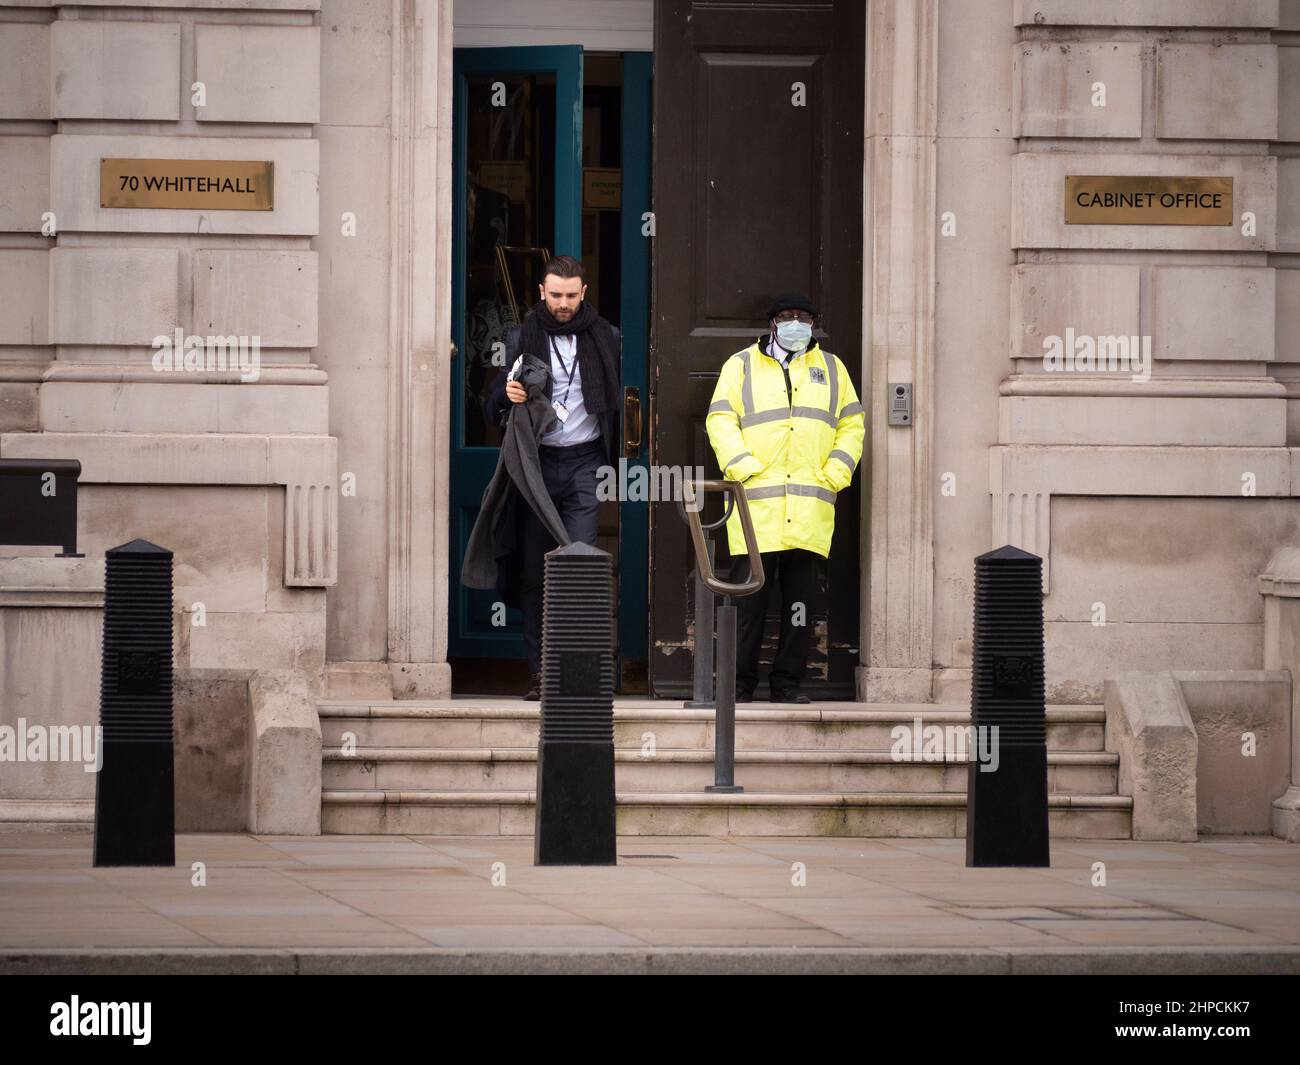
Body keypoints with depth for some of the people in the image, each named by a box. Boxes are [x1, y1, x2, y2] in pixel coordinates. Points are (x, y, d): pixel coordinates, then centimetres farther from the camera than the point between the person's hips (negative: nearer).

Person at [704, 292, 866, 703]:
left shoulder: (830, 368, 19)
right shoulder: (741, 366, 11)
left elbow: (852, 423, 17)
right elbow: (720, 419, 3)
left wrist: (837, 471, 3)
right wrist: (741, 465, -10)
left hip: (810, 509, 3)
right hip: (756, 504, -3)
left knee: (800, 599, 2)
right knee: (749, 599, -5)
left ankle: (787, 682, 8)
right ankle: (740, 683, -1)